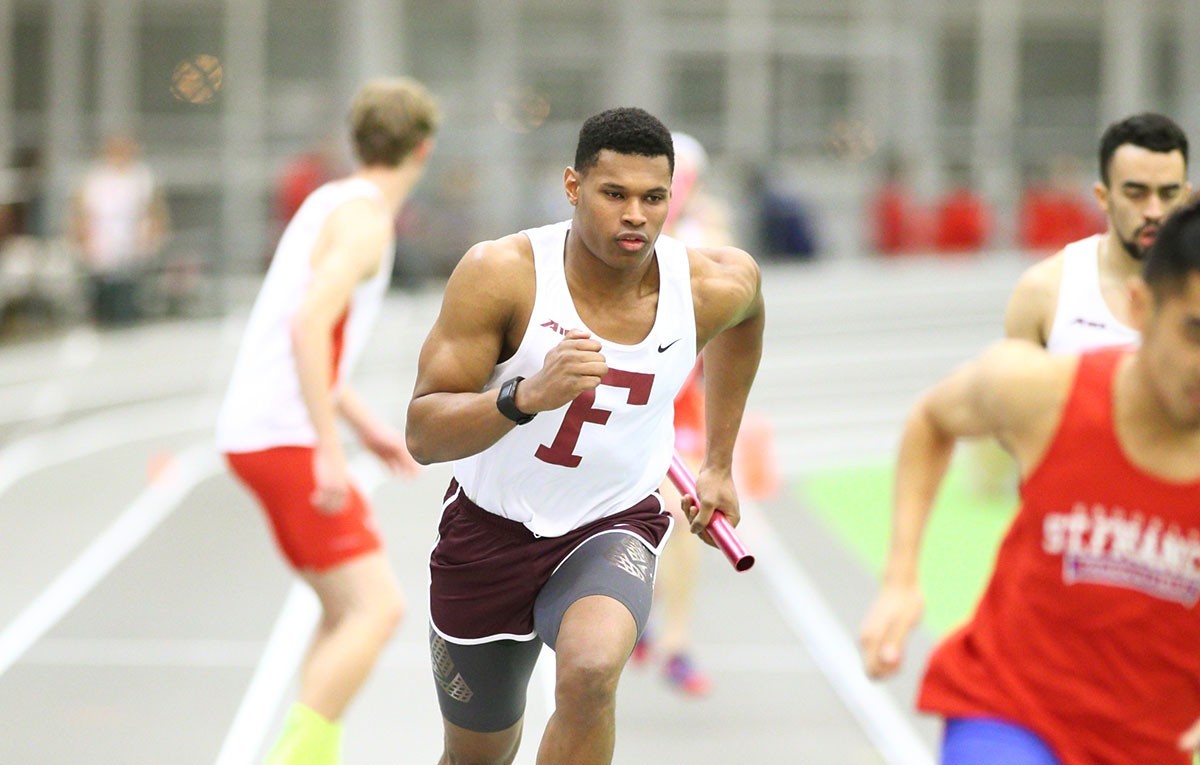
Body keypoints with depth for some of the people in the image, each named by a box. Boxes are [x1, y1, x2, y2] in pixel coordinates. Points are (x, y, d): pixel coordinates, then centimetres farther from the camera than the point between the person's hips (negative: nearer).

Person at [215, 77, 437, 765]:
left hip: (259, 431, 10)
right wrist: (331, 451, -26)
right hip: (285, 441, -10)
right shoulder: (367, 219, -12)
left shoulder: (330, 204, 17)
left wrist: (367, 426, 25)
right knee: (377, 608, -12)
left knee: (349, 608, 15)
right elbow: (309, 326, -25)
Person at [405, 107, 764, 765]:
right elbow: (422, 435, -24)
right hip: (490, 530, 0)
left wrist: (719, 466, 17)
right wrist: (527, 395, -43)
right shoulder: (499, 273, -22)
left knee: (590, 671, -33)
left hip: (611, 532, 0)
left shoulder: (715, 286, -14)